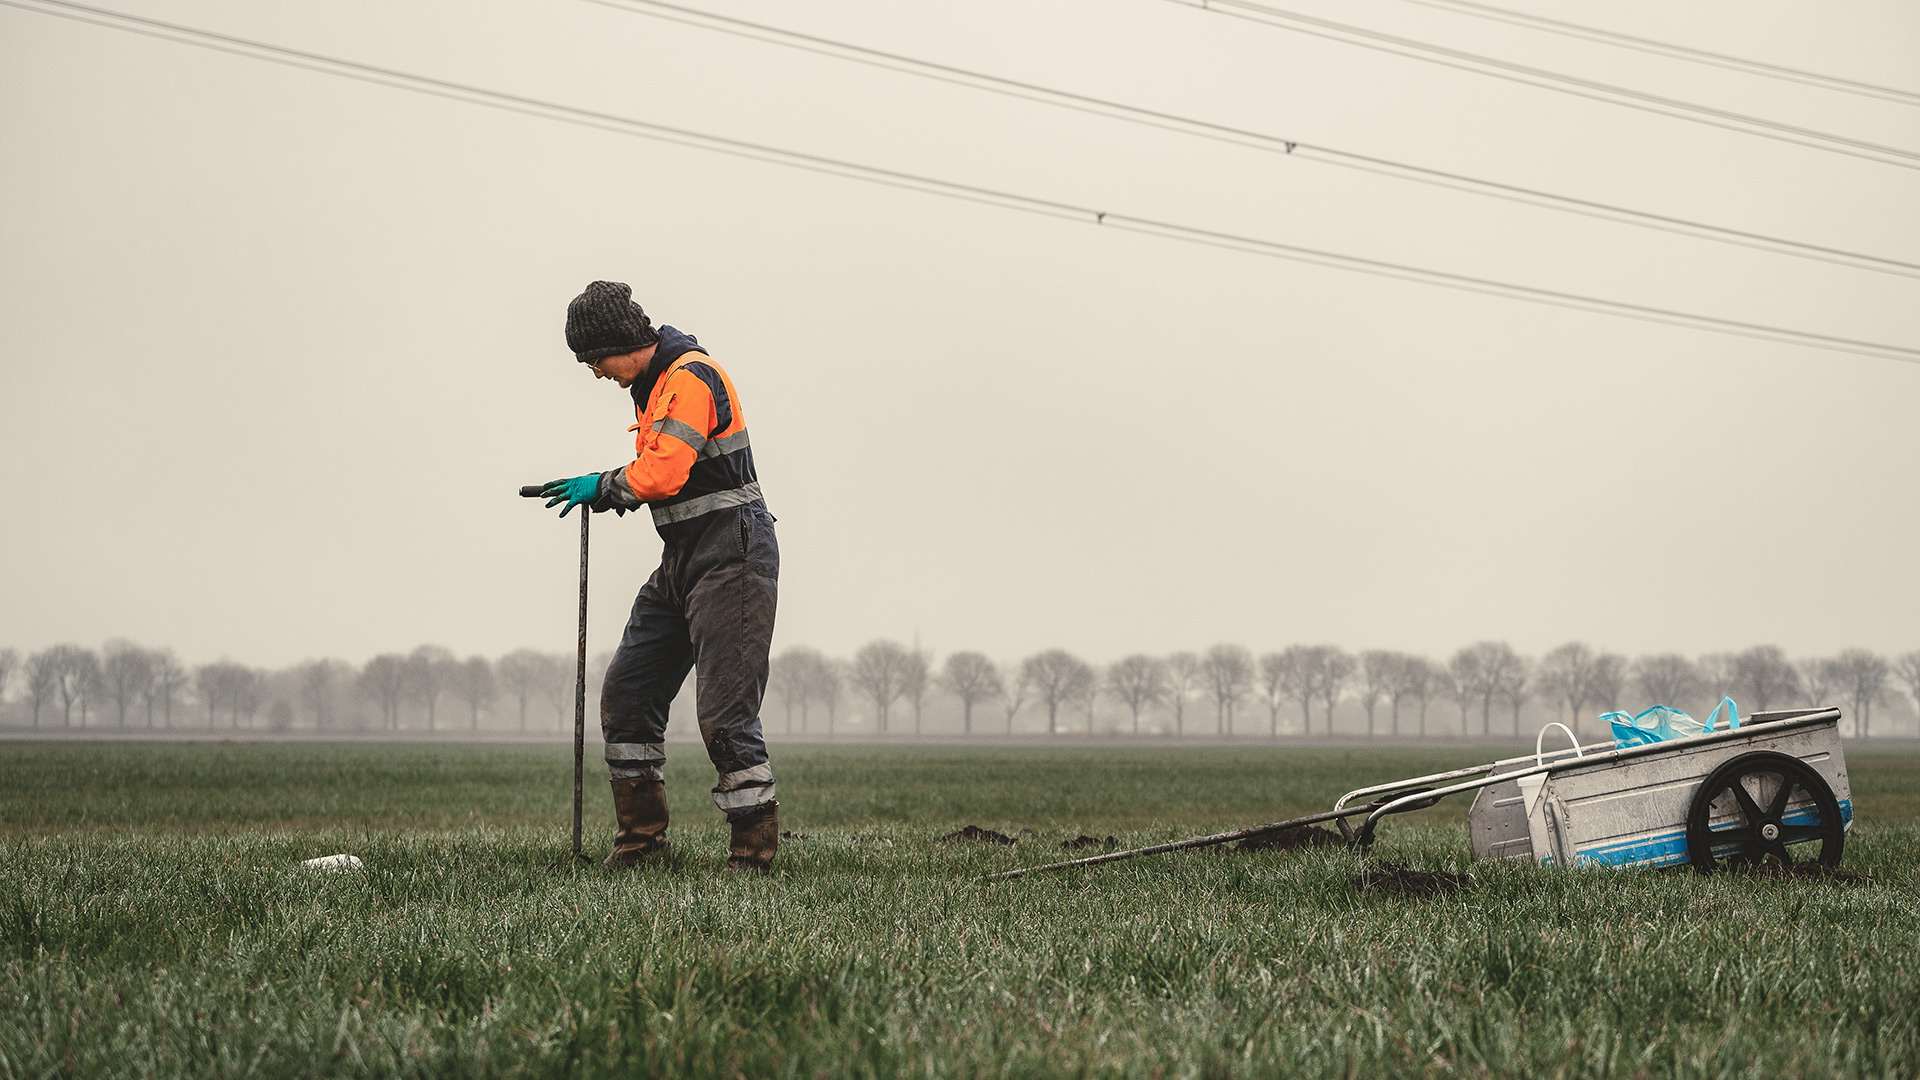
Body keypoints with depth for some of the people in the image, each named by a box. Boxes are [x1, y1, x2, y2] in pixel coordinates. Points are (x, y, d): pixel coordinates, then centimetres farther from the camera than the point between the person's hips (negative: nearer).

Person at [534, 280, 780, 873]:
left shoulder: (692, 378, -15)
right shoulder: (655, 384, 17)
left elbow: (662, 474, -25)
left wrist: (605, 485, -8)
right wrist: (604, 492, 5)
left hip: (732, 557, -10)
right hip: (681, 561, 10)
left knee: (724, 714, -13)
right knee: (626, 692, 10)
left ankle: (755, 851, -6)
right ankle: (642, 833, 18)